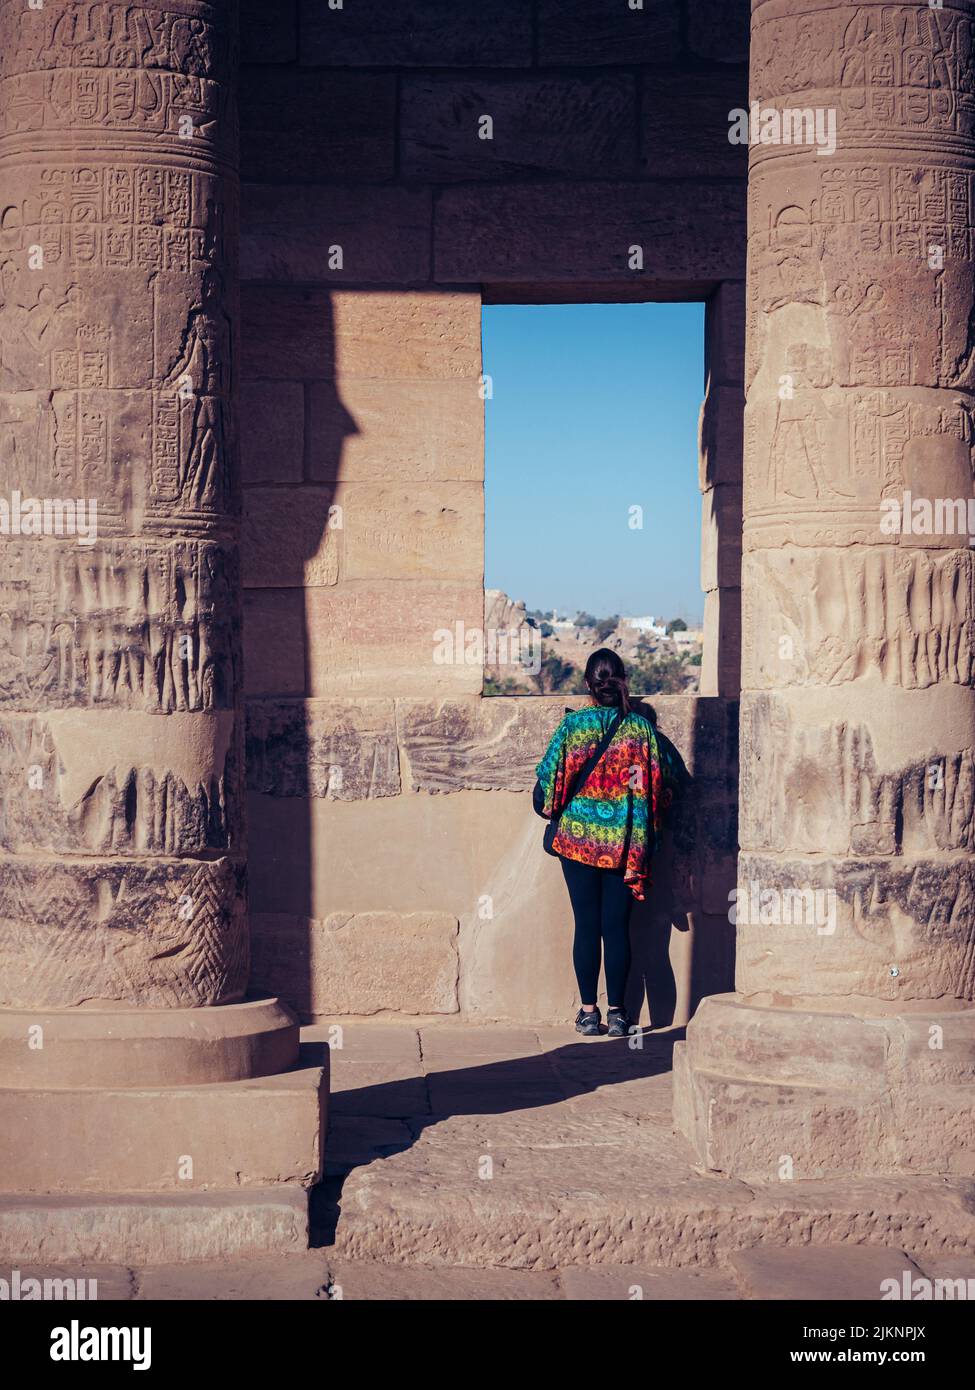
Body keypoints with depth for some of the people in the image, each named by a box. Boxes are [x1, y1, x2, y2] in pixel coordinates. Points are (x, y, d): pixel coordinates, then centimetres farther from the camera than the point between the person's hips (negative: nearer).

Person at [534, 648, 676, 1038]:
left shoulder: (571, 725, -6)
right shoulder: (640, 727, -3)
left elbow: (548, 779, -2)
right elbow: (665, 782, 1)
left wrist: (552, 810, 18)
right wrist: (648, 826, 17)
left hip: (578, 838, -1)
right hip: (625, 844, 1)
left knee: (586, 925, 5)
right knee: (617, 926, 5)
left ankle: (589, 1012, 7)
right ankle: (617, 1012, 6)